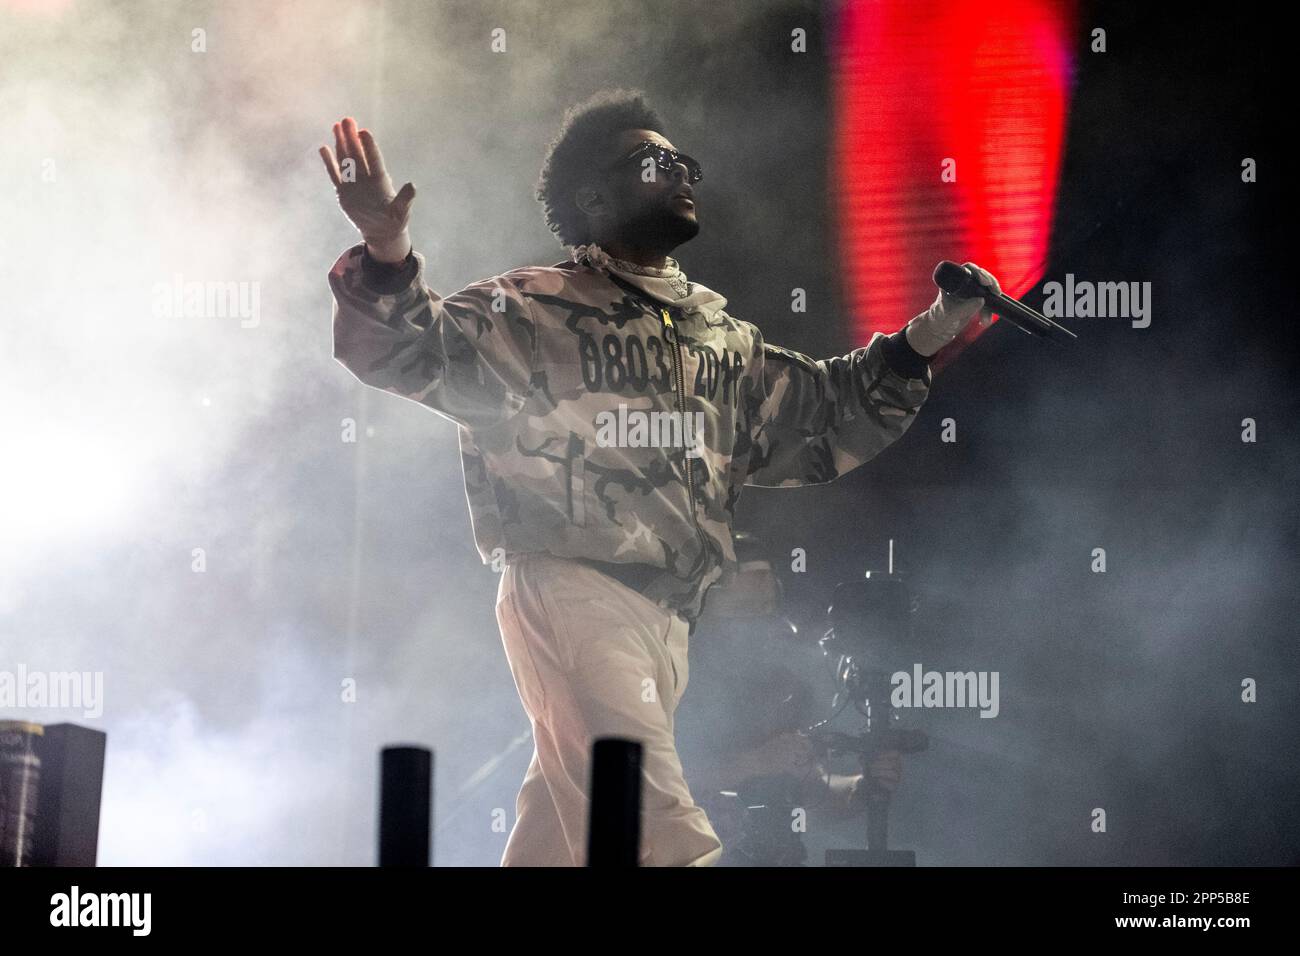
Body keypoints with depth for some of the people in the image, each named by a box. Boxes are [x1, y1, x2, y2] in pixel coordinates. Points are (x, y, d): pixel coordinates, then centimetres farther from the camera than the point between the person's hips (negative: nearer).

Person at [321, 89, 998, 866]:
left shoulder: (721, 335, 21)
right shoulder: (534, 311, 3)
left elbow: (821, 419, 28)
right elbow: (407, 353, -8)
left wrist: (922, 343, 17)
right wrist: (387, 255, -28)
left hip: (669, 617, 7)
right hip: (572, 596, -7)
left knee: (563, 837, 9)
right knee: (665, 838, -19)